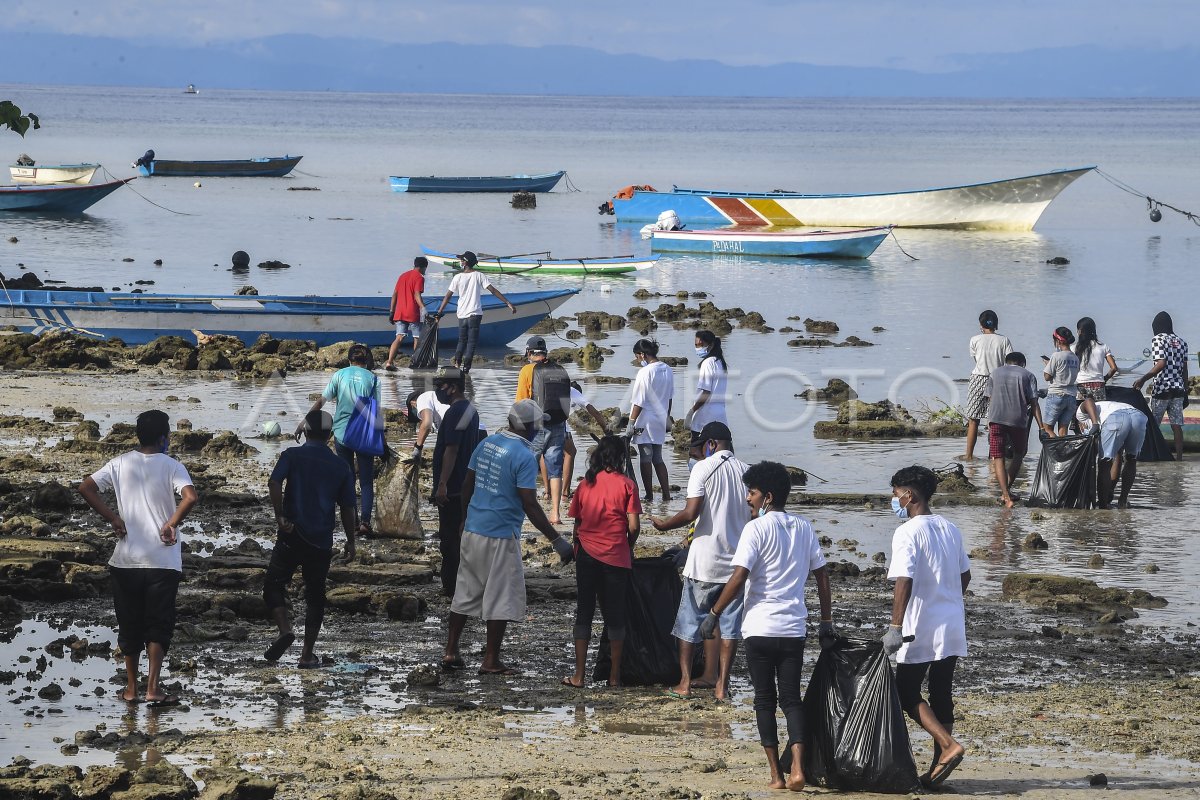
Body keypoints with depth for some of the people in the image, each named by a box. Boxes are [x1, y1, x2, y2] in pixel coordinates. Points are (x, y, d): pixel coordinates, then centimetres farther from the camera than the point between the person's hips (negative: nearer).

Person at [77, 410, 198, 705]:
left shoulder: (121, 464, 3)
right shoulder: (171, 466, -6)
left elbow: (86, 487, -4)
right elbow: (190, 496, -23)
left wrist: (113, 518, 0)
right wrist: (172, 524, -9)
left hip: (126, 559, 3)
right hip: (163, 560, -3)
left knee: (129, 625, 13)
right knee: (158, 625, 3)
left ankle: (131, 688, 18)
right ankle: (153, 688, -6)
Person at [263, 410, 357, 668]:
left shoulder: (292, 456, -1)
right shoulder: (340, 466, 6)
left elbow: (274, 483, -18)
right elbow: (347, 508, 8)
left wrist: (280, 517, -12)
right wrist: (350, 542, 17)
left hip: (292, 536, -2)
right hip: (322, 540, 2)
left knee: (273, 584, 8)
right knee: (315, 594, 11)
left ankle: (285, 629, -17)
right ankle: (307, 654, 9)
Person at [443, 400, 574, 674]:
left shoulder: (487, 444, 6)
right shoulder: (524, 456, -16)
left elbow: (468, 485, 14)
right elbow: (530, 505, -18)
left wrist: (465, 517, 29)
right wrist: (557, 541, -15)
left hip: (472, 529, 7)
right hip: (501, 536, -7)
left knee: (465, 591, 14)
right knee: (501, 598, 2)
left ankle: (450, 652, 16)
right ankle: (491, 662, 5)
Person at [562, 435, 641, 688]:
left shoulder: (586, 484, 4)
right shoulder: (626, 485, -4)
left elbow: (577, 524, 8)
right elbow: (634, 526, -8)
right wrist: (629, 547, 10)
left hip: (587, 554, 2)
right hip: (616, 556, -2)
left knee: (584, 613, 7)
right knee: (615, 617, 7)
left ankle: (579, 675, 3)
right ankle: (615, 676, 8)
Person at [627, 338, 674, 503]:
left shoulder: (645, 373, -19)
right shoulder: (667, 370, 4)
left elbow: (639, 402, -18)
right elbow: (670, 397, 14)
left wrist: (631, 421, -11)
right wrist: (667, 416, 25)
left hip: (645, 421, -7)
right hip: (660, 420, 7)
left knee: (645, 458, 2)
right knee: (658, 458, 15)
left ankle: (649, 496, 5)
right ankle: (666, 494, 11)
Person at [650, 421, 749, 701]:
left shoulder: (704, 468, -9)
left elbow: (691, 512, -17)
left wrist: (664, 525, 0)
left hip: (705, 559, -4)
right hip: (738, 560, 4)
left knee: (690, 620, 8)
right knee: (729, 622, 8)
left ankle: (685, 682, 9)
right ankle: (721, 684, 7)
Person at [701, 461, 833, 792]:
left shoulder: (756, 529, -8)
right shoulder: (804, 528, 10)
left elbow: (738, 578, -14)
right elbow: (822, 576, 12)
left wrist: (713, 614, -4)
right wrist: (827, 622, 19)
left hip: (760, 628, -4)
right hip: (795, 628, 4)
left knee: (765, 700, 6)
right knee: (792, 698, 7)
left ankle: (776, 774, 5)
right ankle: (798, 768, -11)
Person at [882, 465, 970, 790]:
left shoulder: (907, 533, -14)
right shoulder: (950, 529, 9)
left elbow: (903, 581, -22)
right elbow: (965, 575, 16)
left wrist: (895, 628, -21)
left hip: (921, 629, -7)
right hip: (953, 626, 7)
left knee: (906, 693, 3)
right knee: (941, 694, 11)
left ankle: (948, 745, -13)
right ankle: (938, 768, 13)